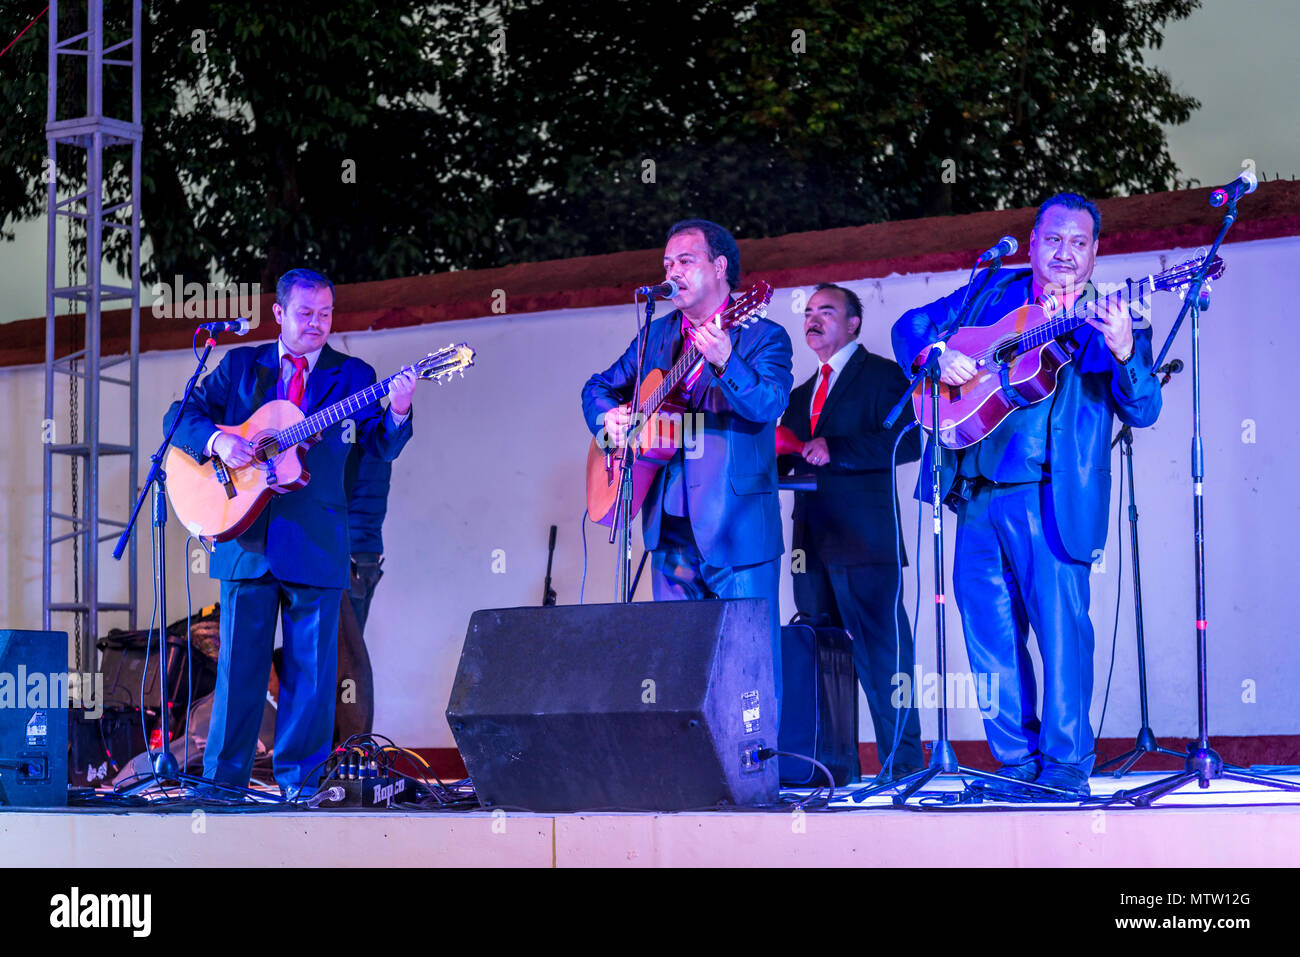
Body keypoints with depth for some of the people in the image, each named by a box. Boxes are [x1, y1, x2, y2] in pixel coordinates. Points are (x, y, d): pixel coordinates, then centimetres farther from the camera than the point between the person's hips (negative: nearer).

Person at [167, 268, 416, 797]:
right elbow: (186, 417, 8)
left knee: (310, 666, 1)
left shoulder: (351, 375, 7)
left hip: (315, 543, 0)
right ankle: (223, 779, 12)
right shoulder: (240, 366, 10)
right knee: (239, 662, 4)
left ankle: (297, 780, 9)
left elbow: (383, 447, -3)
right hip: (246, 538, 1)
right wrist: (216, 440, -13)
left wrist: (397, 412, -24)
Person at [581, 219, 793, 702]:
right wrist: (608, 416, 1)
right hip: (671, 530, 6)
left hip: (737, 530, -6)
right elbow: (598, 387, 23)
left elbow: (768, 405, -19)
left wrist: (723, 362, -36)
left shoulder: (762, 336, -2)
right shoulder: (656, 335, 16)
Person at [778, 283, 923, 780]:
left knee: (882, 652, -9)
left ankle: (901, 763, -7)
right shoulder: (801, 395, 25)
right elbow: (782, 460, 24)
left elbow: (906, 443, -12)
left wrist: (834, 450, -18)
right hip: (815, 543, 8)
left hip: (864, 539, -8)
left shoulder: (881, 375, 1)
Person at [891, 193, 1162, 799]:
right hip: (979, 491, 4)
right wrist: (938, 356, -3)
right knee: (988, 625, 6)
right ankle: (1017, 761, 15)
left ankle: (1066, 764, -1)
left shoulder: (1110, 321, 4)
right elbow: (911, 326, 19)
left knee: (1061, 621, -10)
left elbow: (1142, 411, -5)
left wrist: (1124, 352, -24)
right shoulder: (994, 294, 14)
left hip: (1053, 495, -4)